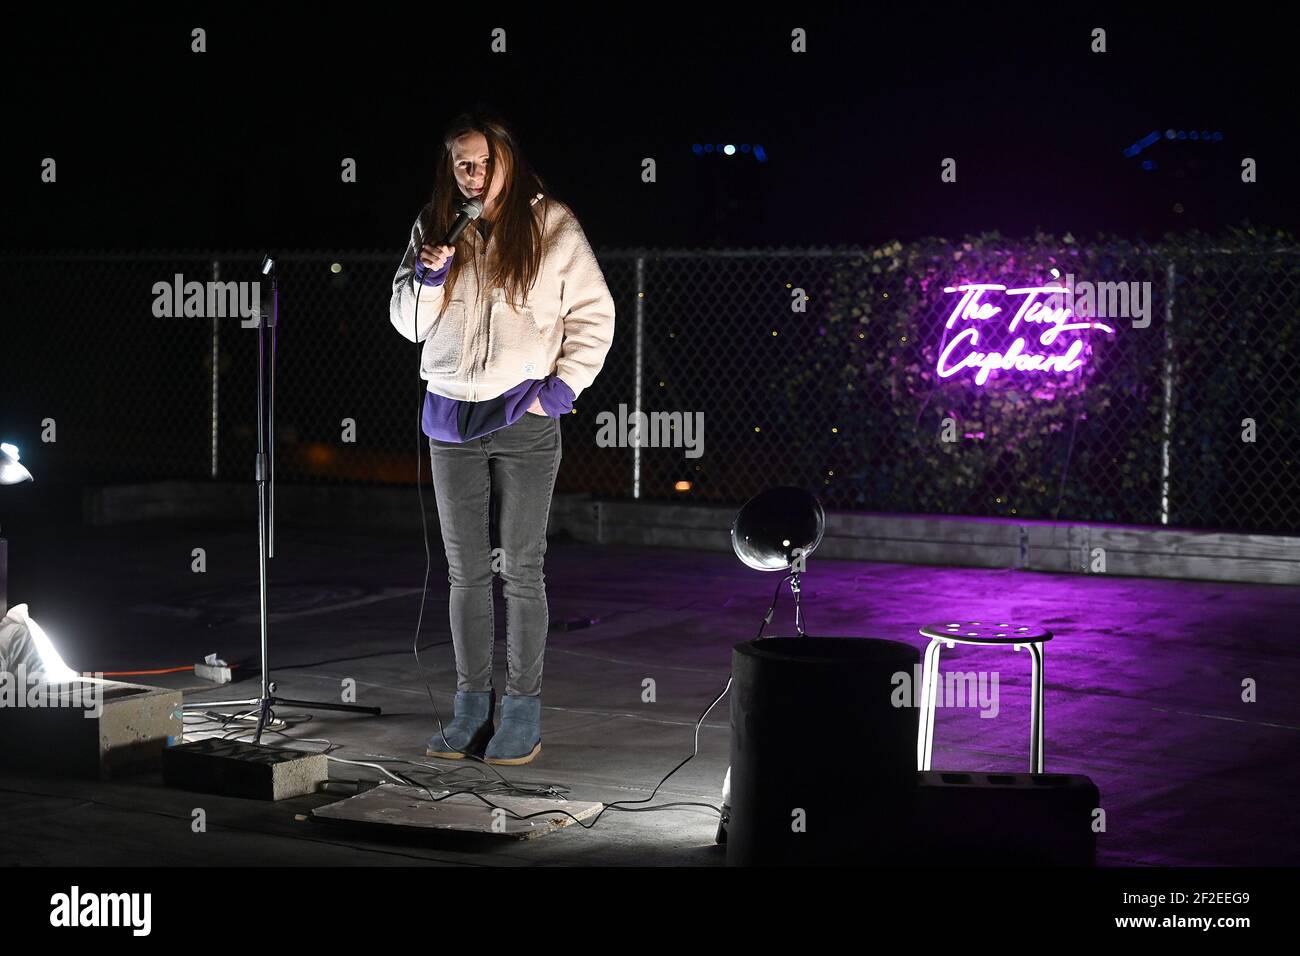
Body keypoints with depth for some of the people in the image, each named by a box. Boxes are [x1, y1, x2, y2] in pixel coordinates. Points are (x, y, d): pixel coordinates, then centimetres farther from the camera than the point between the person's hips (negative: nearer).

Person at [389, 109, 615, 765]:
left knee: (522, 569, 0)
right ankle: (471, 706, 17)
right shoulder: (434, 226, 8)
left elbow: (594, 313, 0)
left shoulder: (550, 224, -3)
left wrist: (564, 387, -8)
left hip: (523, 418, -4)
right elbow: (407, 323, 11)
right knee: (465, 570, 9)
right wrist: (427, 278, -8)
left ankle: (522, 712, 6)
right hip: (450, 417, 4)